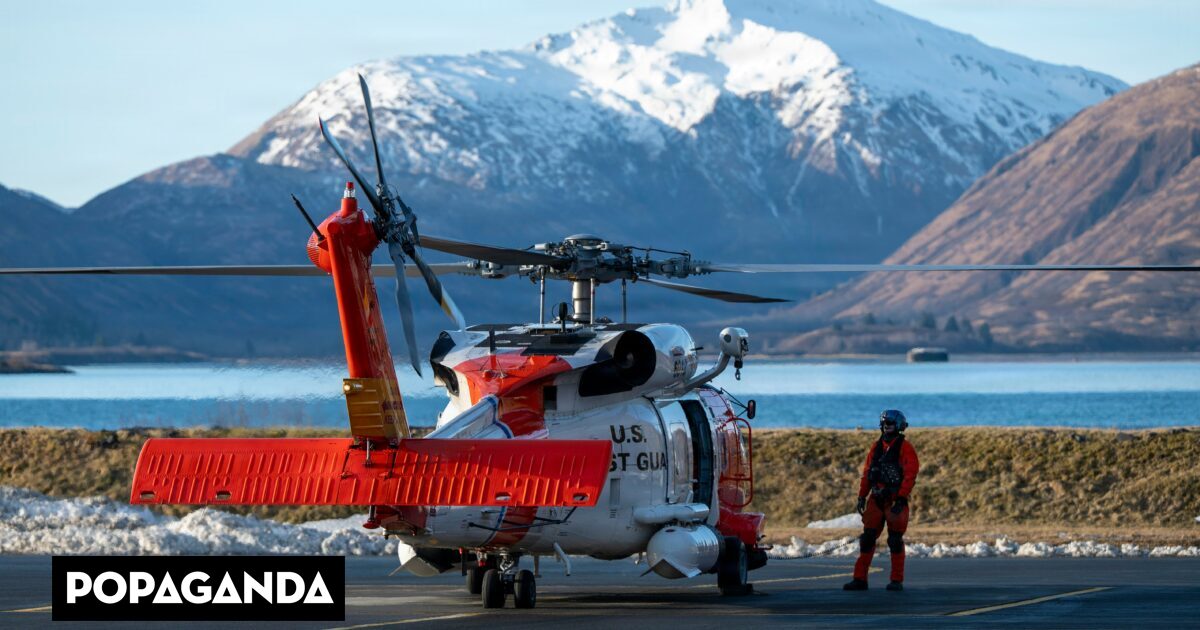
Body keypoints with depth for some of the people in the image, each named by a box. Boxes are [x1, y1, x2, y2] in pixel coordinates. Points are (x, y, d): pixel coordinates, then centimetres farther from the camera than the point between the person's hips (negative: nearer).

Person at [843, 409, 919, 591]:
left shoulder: (905, 448, -7)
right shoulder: (876, 447, 12)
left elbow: (910, 474, -13)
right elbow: (867, 472, 15)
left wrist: (901, 499, -20)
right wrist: (861, 496, 10)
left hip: (896, 499, -6)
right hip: (876, 499, 6)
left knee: (895, 540, -2)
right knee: (867, 538, 2)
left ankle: (897, 581, 5)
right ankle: (860, 579, 4)